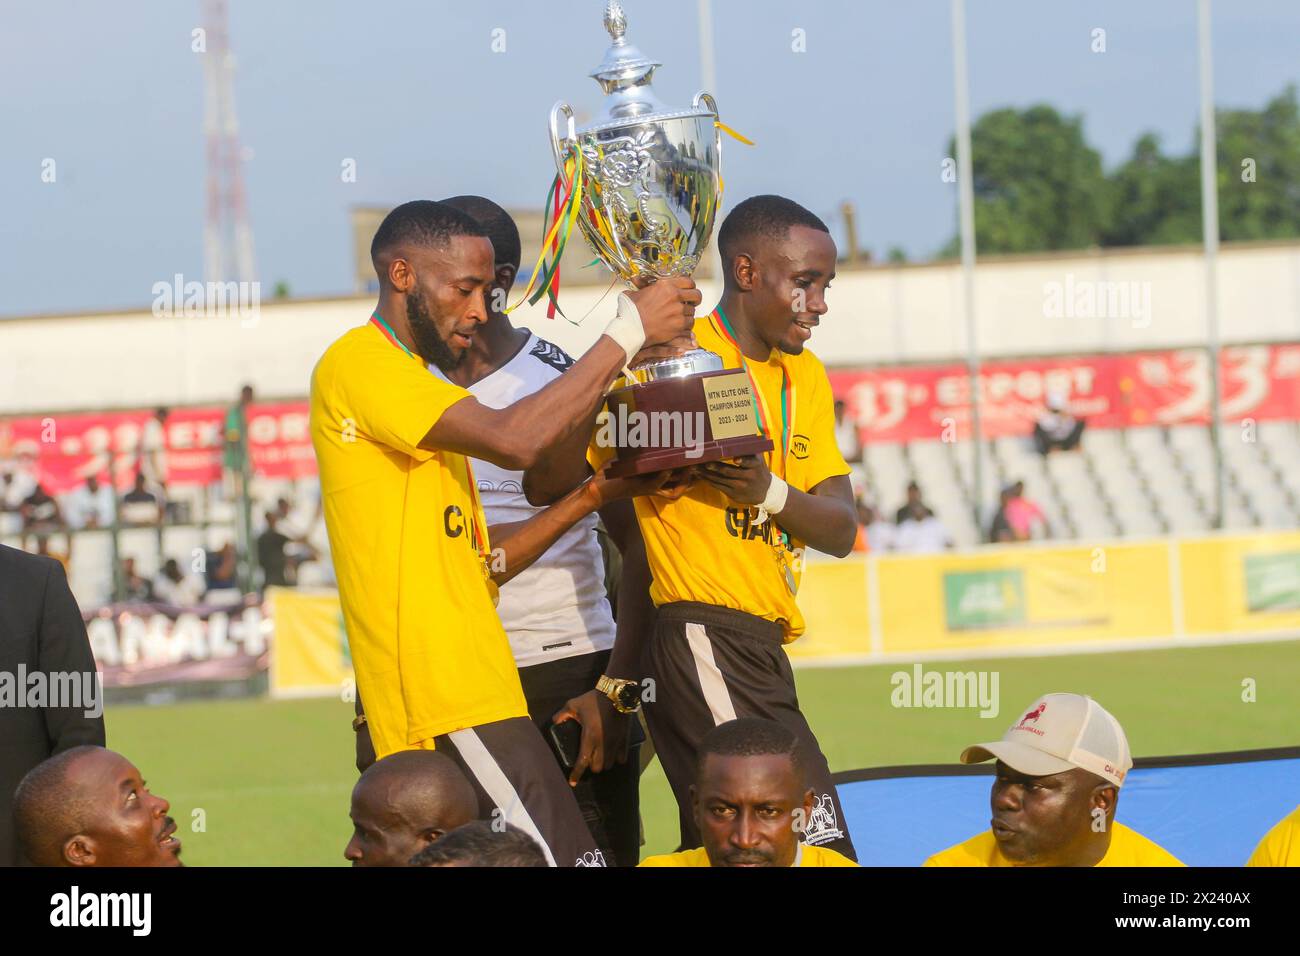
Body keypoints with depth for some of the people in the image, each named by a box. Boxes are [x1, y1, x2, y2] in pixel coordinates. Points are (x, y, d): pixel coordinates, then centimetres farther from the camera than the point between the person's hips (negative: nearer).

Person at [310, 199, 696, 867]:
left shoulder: (409, 382, 25)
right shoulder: (359, 365, -7)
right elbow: (513, 439, -20)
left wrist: (591, 496, 12)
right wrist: (629, 331, -14)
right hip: (445, 711, -10)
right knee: (568, 859, -16)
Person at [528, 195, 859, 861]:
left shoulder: (804, 375, 18)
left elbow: (841, 530, 10)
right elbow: (547, 485, -7)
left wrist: (770, 492, -12)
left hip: (760, 648, 8)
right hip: (706, 637, -8)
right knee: (817, 845, -16)